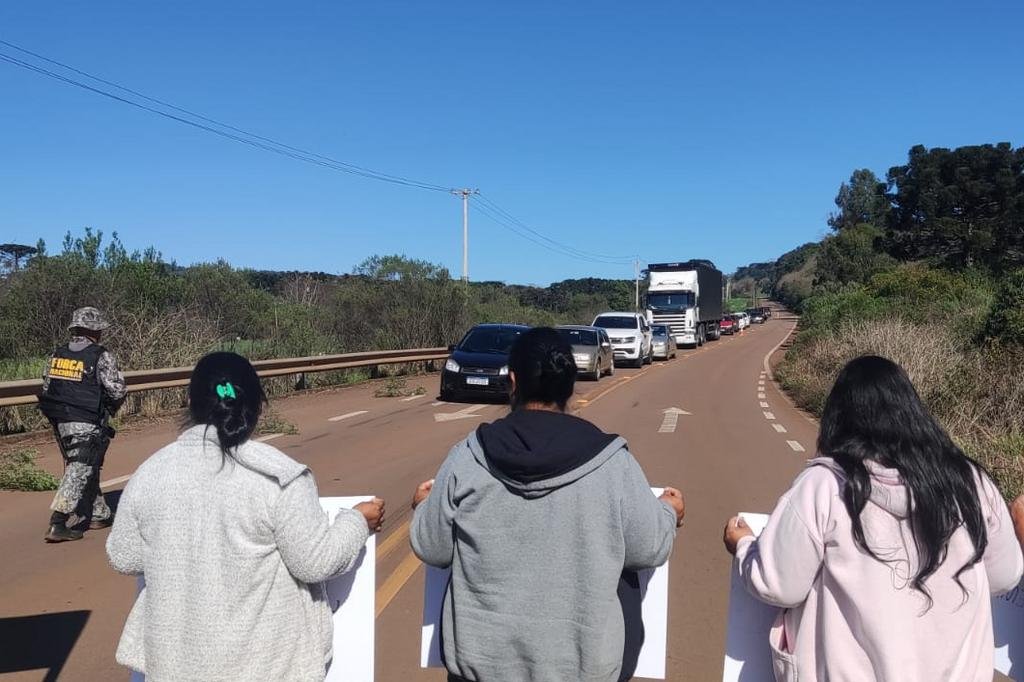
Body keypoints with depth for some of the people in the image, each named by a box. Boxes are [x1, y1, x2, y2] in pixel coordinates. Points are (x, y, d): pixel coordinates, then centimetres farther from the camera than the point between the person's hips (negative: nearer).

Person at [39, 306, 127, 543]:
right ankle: (57, 525, -7)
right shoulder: (101, 356, -12)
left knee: (87, 469, 19)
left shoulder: (57, 354, 8)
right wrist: (110, 407, 6)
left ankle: (98, 515, 30)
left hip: (61, 423, 7)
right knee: (79, 472, -3)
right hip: (88, 425, -7)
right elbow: (118, 390, -14)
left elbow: (47, 388, 12)